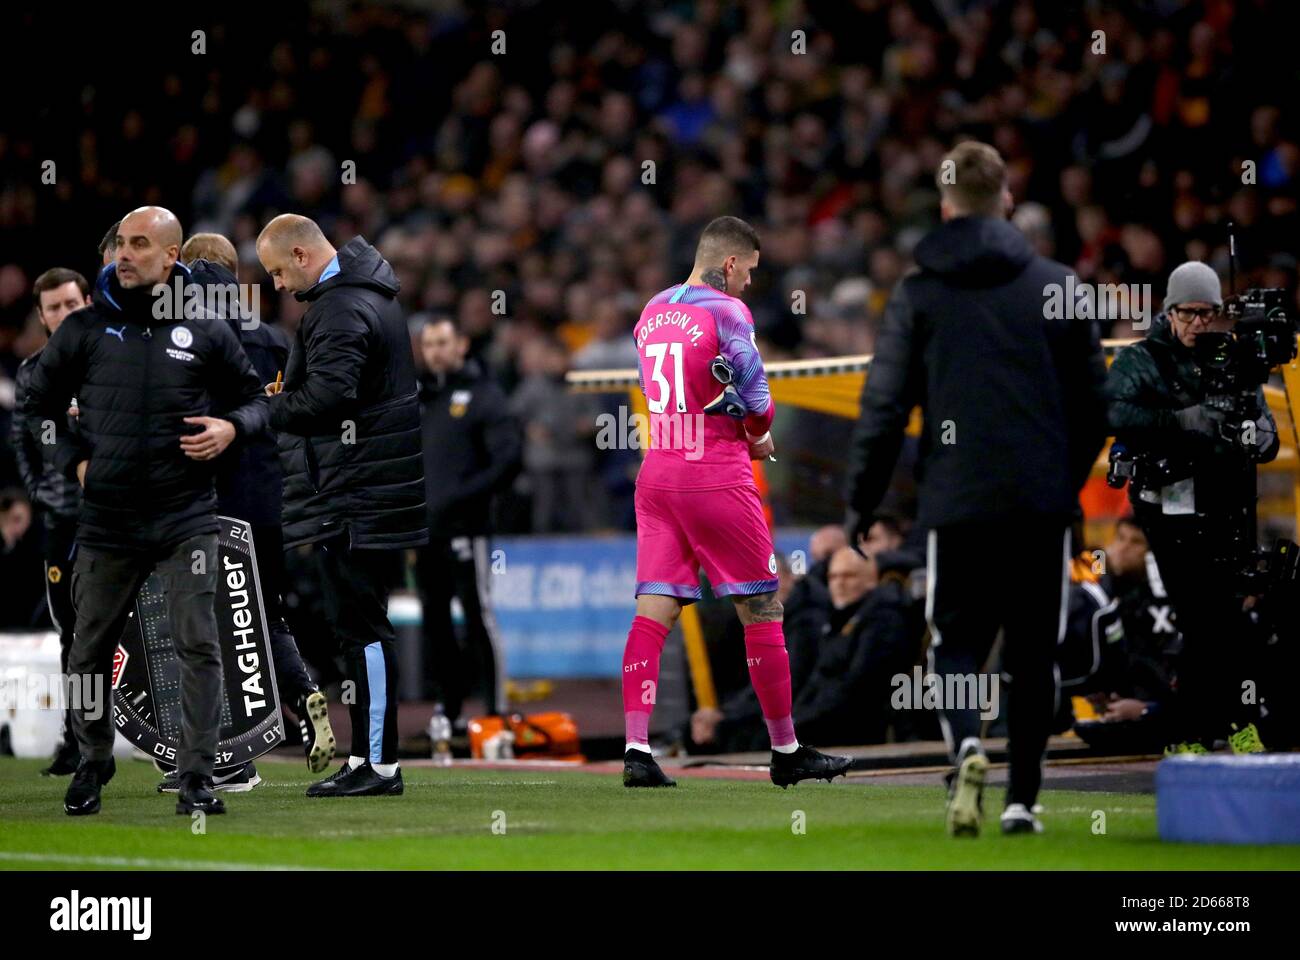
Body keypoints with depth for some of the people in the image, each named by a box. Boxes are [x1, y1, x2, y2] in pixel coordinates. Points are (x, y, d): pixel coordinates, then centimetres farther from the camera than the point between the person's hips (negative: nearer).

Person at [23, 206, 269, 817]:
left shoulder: (205, 331, 3)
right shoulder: (86, 328, 3)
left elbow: (254, 396, 15)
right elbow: (37, 404, 12)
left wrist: (231, 428, -7)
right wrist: (74, 461, -1)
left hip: (187, 519, -1)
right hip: (107, 519, 1)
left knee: (198, 645, -8)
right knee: (90, 650, 8)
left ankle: (196, 778, -4)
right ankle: (92, 765, 25)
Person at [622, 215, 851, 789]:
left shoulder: (651, 313, 13)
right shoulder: (726, 312, -10)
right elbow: (756, 403, -13)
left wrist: (744, 435, 9)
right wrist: (759, 434, 10)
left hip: (658, 475, 6)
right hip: (717, 479, -6)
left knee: (653, 613, 0)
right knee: (761, 614, 4)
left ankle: (636, 748, -10)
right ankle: (786, 752, 11)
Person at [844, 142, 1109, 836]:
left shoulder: (917, 293, 1)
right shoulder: (1056, 285, 5)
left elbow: (884, 405, -3)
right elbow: (1094, 401, 8)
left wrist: (862, 499, 5)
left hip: (956, 499, -1)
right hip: (1042, 501, 1)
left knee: (956, 642, 8)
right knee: (1033, 652, 10)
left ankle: (967, 746, -20)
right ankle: (1022, 799, 8)